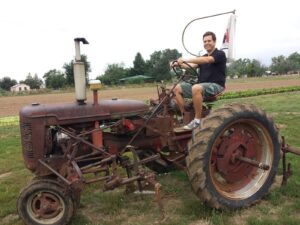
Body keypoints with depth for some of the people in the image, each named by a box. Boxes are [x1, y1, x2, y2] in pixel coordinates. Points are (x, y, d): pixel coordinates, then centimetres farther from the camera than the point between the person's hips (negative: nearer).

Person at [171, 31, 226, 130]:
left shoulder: (220, 54, -2)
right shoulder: (203, 57, 20)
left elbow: (207, 60, -23)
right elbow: (192, 65, 1)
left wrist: (185, 60, -31)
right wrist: (179, 64, -19)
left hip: (216, 86, -7)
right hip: (202, 86, 7)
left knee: (196, 88, -38)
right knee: (178, 88, -7)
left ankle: (197, 120, -29)